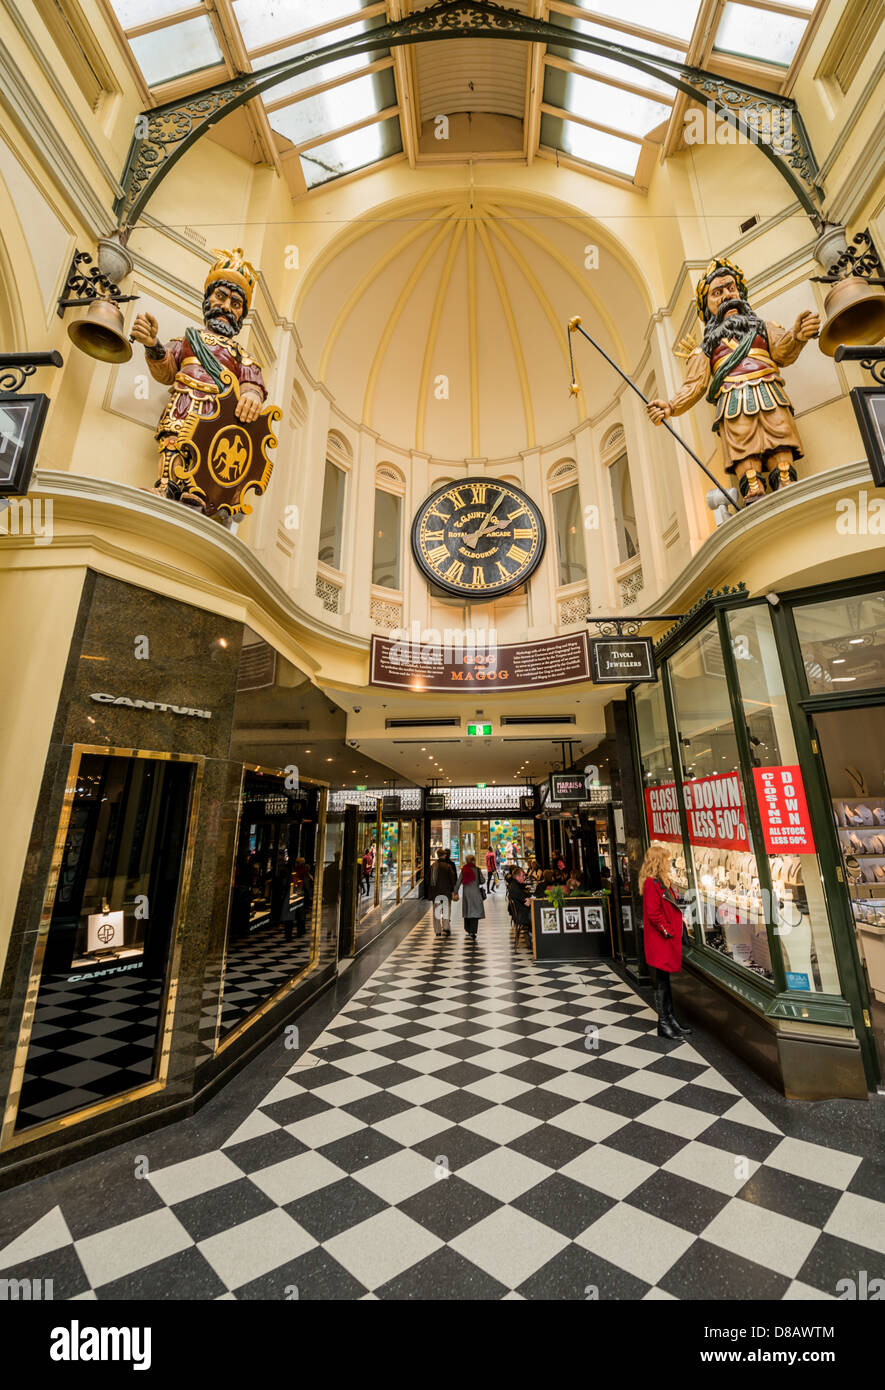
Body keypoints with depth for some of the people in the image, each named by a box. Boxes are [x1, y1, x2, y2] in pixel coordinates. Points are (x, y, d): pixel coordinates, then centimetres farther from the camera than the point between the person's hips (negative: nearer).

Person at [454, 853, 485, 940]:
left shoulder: (463, 870, 1)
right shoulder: (477, 869, -8)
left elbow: (458, 882, 0)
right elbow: (482, 881, -1)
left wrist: (456, 893, 4)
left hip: (466, 892, 4)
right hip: (475, 892, -4)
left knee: (467, 911, 17)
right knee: (475, 911, -2)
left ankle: (468, 929, 27)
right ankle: (472, 931, -12)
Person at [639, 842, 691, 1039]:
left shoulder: (662, 882, 12)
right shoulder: (651, 884, -19)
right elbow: (653, 913, -23)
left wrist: (674, 929, 13)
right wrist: (666, 930, -16)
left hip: (669, 940, 10)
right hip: (660, 940, -10)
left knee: (665, 979, 16)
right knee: (662, 981, 0)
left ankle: (670, 1020, 26)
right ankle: (663, 1024, 11)